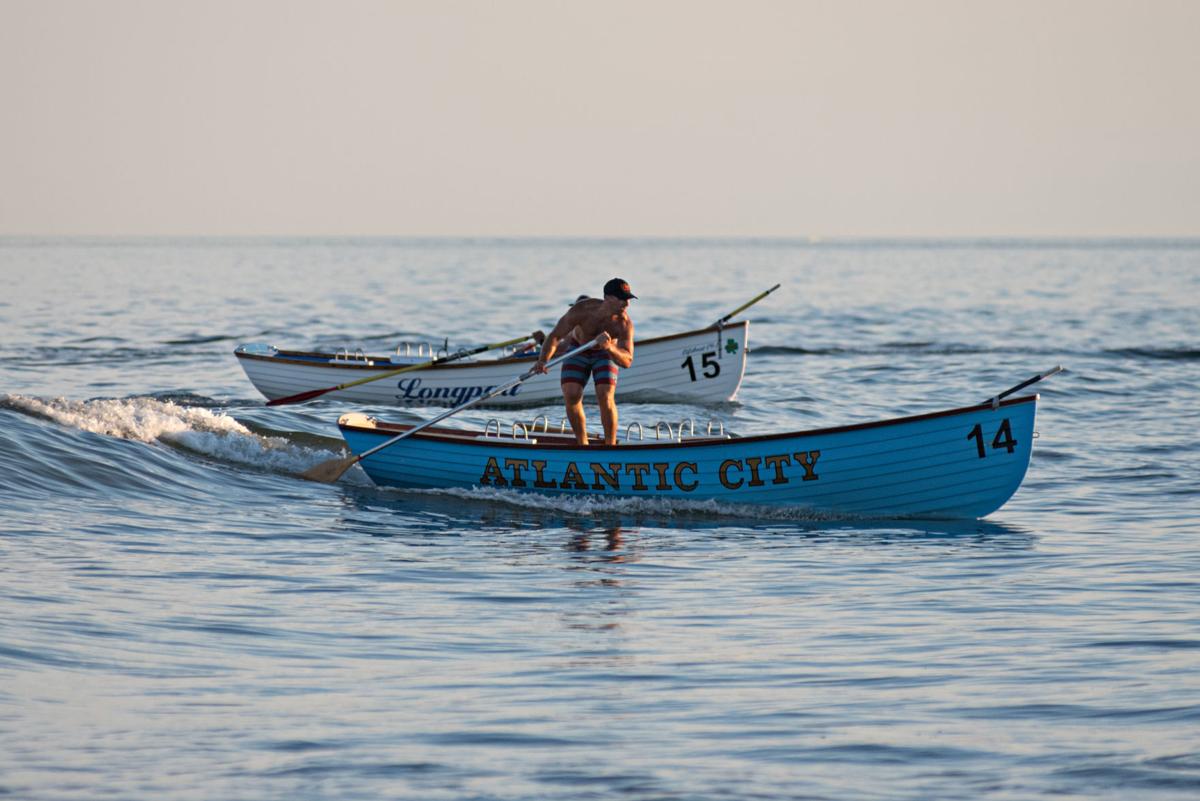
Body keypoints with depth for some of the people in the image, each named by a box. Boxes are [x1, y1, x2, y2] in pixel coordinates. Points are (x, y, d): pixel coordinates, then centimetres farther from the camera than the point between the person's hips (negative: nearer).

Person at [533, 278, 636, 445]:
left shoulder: (625, 323, -31)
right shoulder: (582, 310, -33)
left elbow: (627, 361, -35)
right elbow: (554, 337, -24)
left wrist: (610, 347, -55)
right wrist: (543, 361, -40)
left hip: (605, 353, 0)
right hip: (577, 350, 1)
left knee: (605, 397, -21)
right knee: (571, 396, -15)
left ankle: (610, 446, -6)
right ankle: (582, 445, 3)